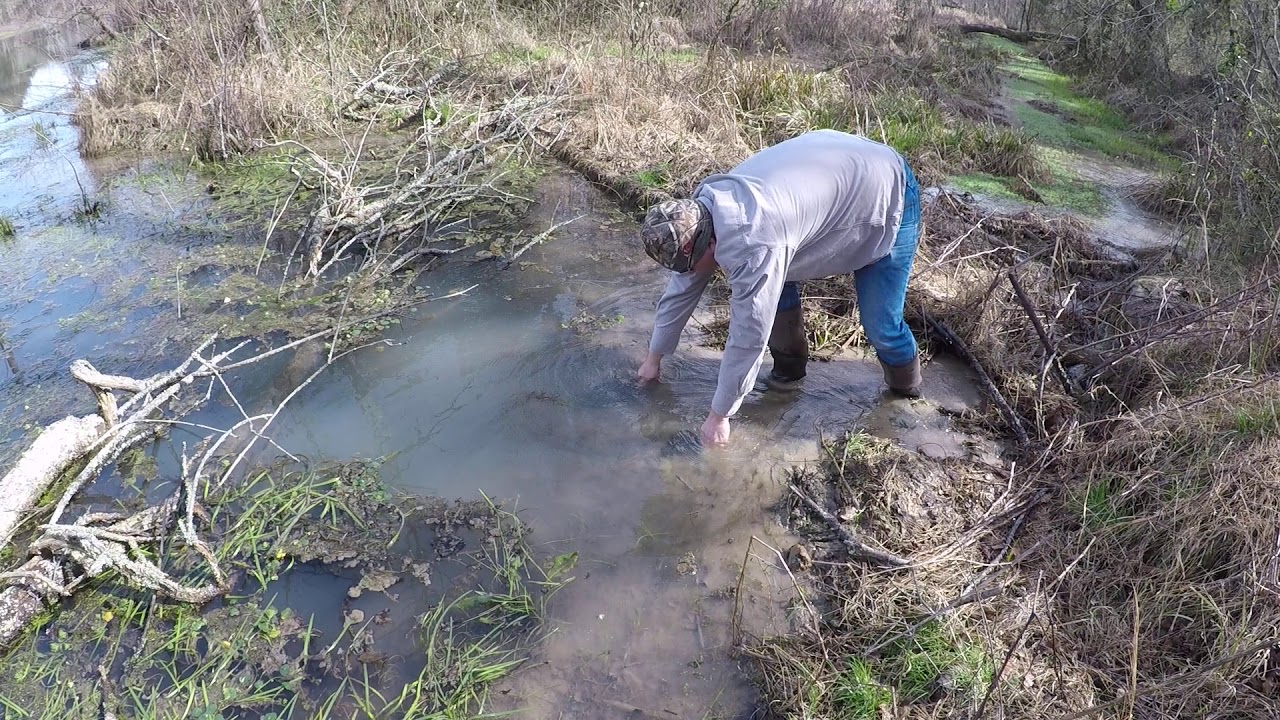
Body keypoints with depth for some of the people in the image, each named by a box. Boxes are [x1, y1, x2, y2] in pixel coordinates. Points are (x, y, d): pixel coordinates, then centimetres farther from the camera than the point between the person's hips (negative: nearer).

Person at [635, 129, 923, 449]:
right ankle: (789, 372, 19)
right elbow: (681, 288, 1)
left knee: (879, 323, -7)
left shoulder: (753, 248, -40)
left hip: (889, 193, -8)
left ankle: (905, 386, 23)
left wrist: (718, 415, -21)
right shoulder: (699, 212, -12)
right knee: (774, 283, 1)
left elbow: (748, 337, -32)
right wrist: (654, 356, 12)